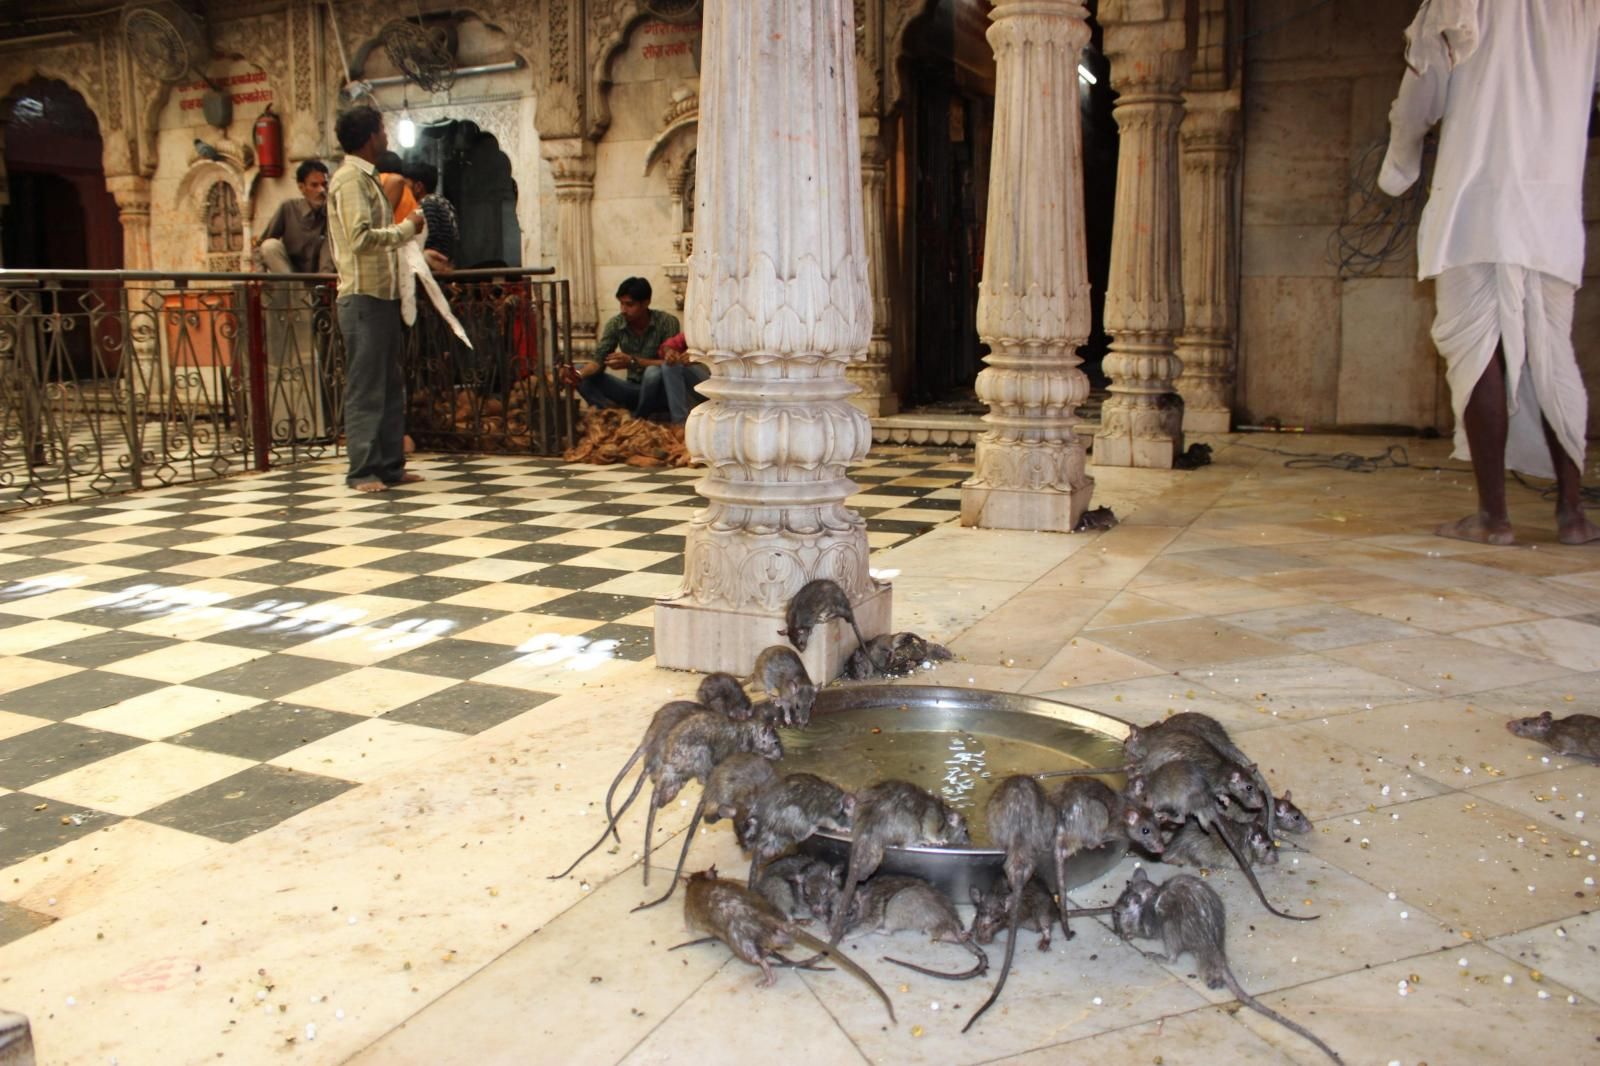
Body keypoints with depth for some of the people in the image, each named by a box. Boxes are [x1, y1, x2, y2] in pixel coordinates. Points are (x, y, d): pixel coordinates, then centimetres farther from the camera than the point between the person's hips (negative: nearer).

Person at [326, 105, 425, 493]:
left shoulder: (366, 177, 20)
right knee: (365, 388, -6)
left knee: (390, 387, 12)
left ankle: (390, 465, 18)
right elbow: (361, 238, -22)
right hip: (363, 297, -10)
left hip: (381, 295, 10)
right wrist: (406, 228, -12)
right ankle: (363, 471, -1)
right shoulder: (350, 178, -11)